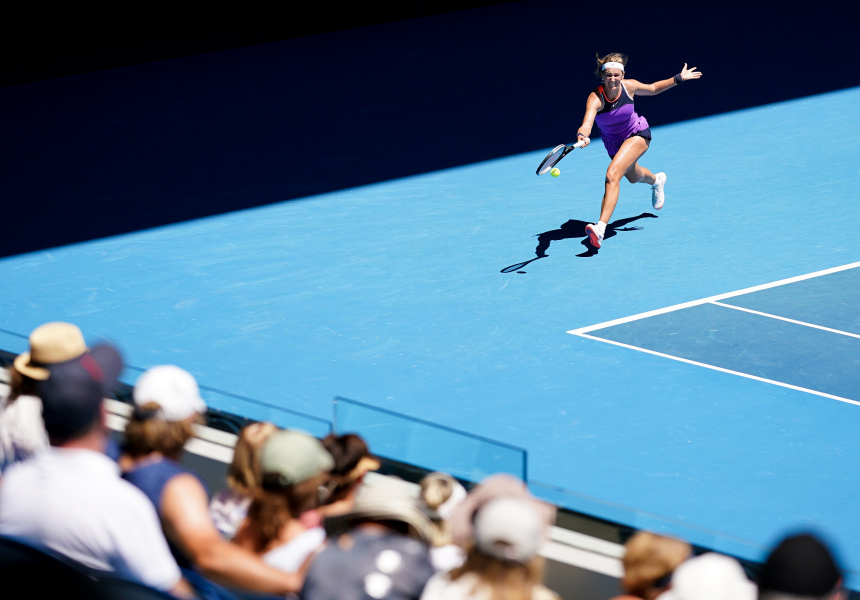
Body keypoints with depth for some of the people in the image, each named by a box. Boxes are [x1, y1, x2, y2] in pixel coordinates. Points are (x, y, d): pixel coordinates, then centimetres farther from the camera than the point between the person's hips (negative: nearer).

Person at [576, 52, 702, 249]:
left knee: (613, 174, -28)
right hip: (614, 143, 3)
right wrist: (582, 136, -70)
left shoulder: (629, 86, -21)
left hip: (637, 135, -3)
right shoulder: (595, 98, -30)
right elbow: (586, 124, -47)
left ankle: (600, 228, -35)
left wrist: (678, 79, -5)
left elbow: (653, 88, 2)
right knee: (633, 177, 32)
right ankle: (656, 180, 71)